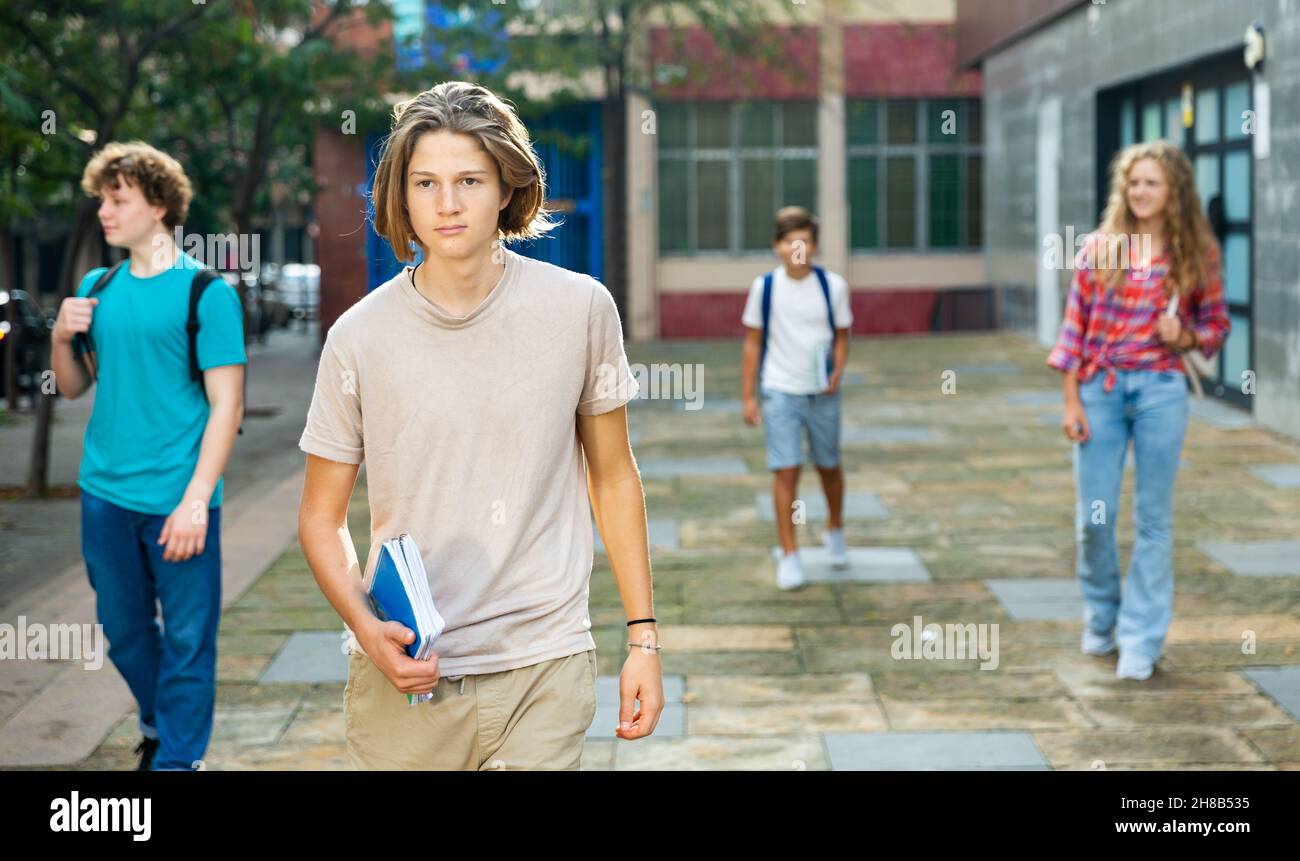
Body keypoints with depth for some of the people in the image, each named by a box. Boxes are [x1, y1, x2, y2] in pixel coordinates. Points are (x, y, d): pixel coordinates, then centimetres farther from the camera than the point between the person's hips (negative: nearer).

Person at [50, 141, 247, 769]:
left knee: (186, 640, 2)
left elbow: (226, 405, -10)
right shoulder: (97, 288, 9)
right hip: (105, 493, 5)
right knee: (124, 633, 17)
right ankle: (157, 726, 40)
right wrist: (62, 337, -4)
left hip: (177, 499, -5)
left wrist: (195, 500, -17)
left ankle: (177, 759, 15)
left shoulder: (205, 292, -7)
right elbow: (74, 386, 18)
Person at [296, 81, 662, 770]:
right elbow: (321, 514, 5)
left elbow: (613, 476, 8)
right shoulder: (359, 337, -2)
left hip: (543, 669, 0)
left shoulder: (580, 309, -1)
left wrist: (643, 637, 6)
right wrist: (365, 625, -12)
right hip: (402, 681, 1)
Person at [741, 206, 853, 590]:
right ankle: (789, 555, -2)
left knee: (829, 466, 14)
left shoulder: (833, 286, -3)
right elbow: (753, 342, 2)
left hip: (823, 393, 1)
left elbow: (841, 337, 6)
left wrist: (836, 374, -12)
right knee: (786, 471, -8)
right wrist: (748, 396, 0)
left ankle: (835, 529, 41)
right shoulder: (764, 287, -4)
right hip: (780, 392, -1)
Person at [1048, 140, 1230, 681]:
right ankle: (1100, 619, 28)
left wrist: (1186, 337, -12)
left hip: (1160, 391, -1)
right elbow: (1075, 326, 4)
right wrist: (1070, 401, -1)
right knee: (1093, 517, 4)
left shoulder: (1195, 254, 2)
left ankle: (1141, 640, 8)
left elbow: (1217, 323, 10)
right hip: (1100, 390, 1)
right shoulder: (1100, 248, 3)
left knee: (1153, 519, 2)